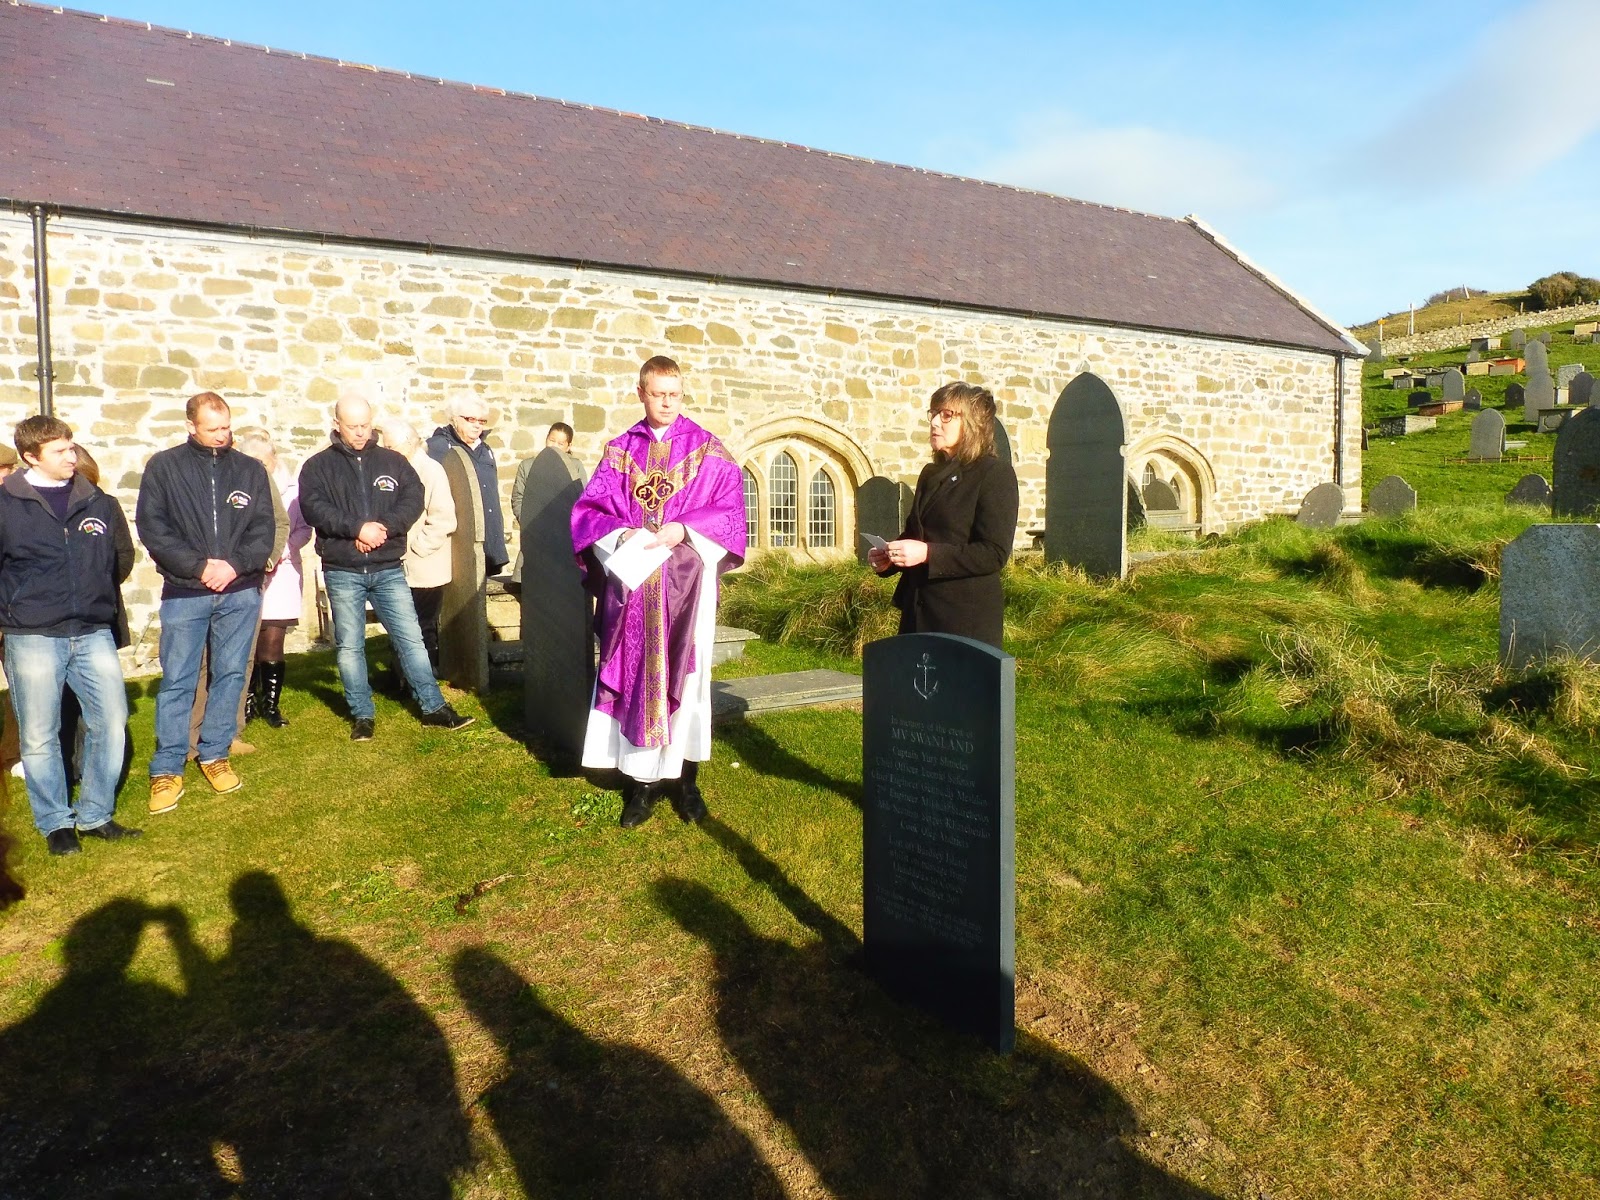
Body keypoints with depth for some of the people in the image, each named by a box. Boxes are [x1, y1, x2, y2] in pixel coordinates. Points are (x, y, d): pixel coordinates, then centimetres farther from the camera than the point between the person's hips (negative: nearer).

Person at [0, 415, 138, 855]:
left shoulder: (99, 503, 7)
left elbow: (123, 557, 19)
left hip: (94, 633, 3)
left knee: (111, 722, 4)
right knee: (39, 736, 5)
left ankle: (96, 815, 19)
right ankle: (55, 822, 20)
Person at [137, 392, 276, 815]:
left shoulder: (251, 470, 7)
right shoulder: (163, 467, 2)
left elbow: (264, 529, 2)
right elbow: (152, 527, -5)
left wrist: (234, 565, -14)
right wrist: (200, 566, -15)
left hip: (240, 593, 2)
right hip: (184, 593, -2)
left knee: (230, 675, 9)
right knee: (177, 681, 1)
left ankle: (214, 755, 22)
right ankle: (166, 769, 10)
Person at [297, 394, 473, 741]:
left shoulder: (393, 461, 8)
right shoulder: (318, 466, 4)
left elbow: (414, 498, -3)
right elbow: (313, 507, -10)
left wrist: (383, 527, -17)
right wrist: (358, 527, -21)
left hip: (389, 569, 1)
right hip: (342, 572, -1)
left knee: (411, 638, 2)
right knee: (350, 645, 6)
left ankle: (434, 707, 9)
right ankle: (362, 715, 18)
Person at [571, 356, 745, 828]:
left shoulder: (706, 449, 4)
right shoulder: (620, 450, 10)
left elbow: (729, 509, -3)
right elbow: (588, 508, 6)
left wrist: (683, 530, -16)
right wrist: (620, 534, -14)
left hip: (686, 581, -2)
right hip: (631, 581, 2)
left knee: (684, 675, 1)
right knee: (634, 676, 2)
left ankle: (685, 778, 12)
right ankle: (642, 781, 12)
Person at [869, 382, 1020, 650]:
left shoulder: (995, 473, -7)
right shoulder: (931, 474, 16)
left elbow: (994, 553, -15)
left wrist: (928, 553, -23)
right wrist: (888, 557, 3)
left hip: (967, 618, -7)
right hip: (918, 611, 7)